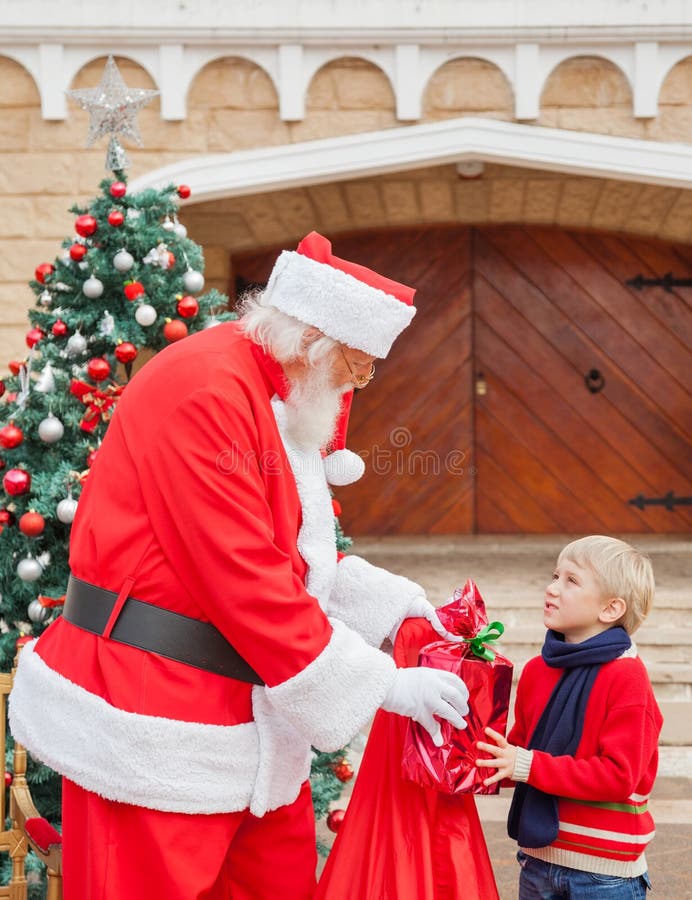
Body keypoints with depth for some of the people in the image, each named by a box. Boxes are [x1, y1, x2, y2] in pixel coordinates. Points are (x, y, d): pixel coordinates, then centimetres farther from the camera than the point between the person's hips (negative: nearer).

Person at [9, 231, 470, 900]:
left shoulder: (289, 402, 13)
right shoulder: (206, 390, -19)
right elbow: (246, 580, -23)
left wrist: (391, 600, 7)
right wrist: (381, 684, -18)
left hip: (245, 719, 10)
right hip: (156, 724, -10)